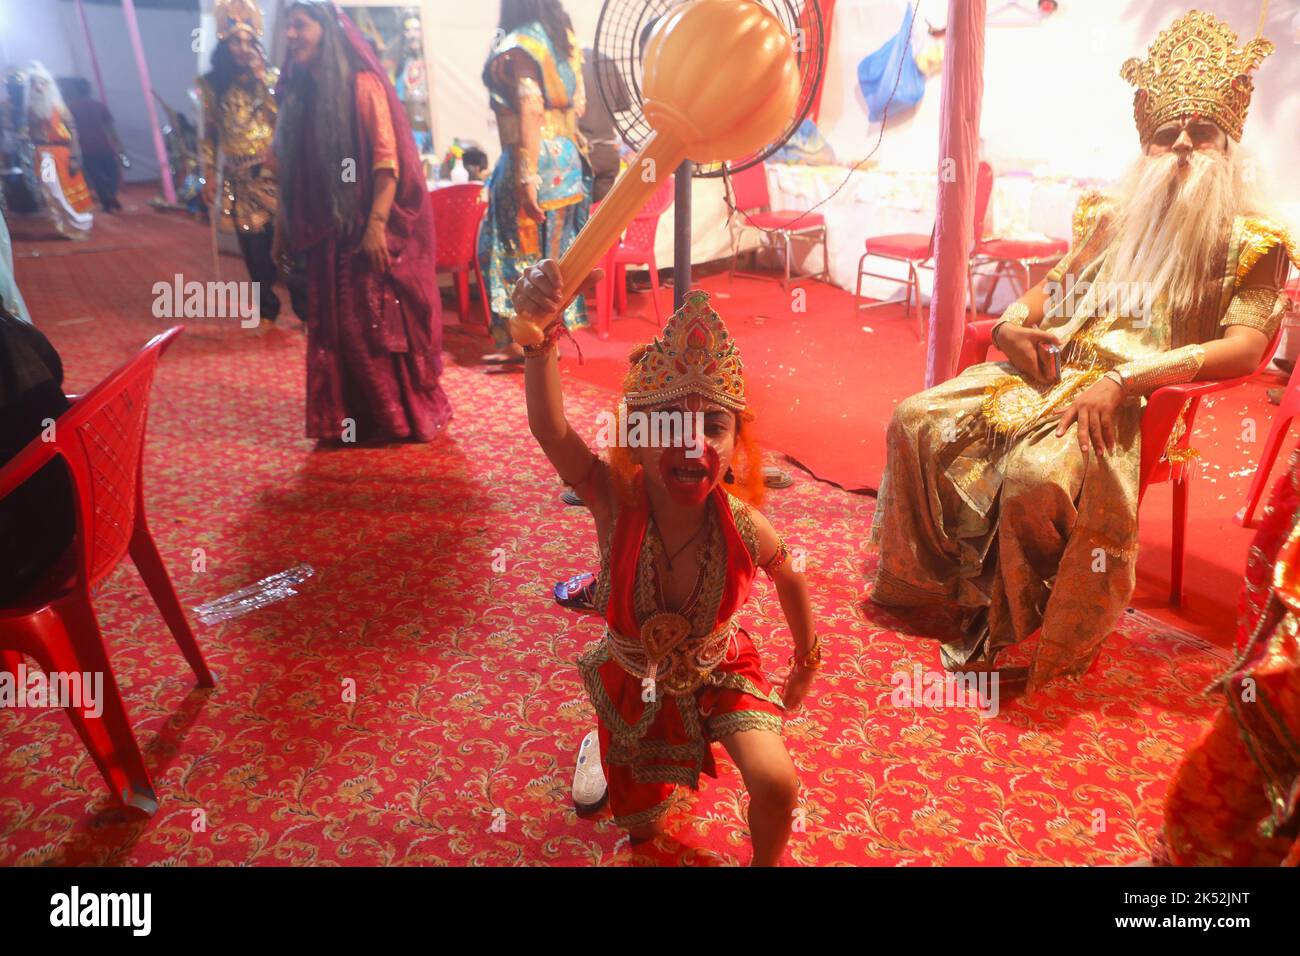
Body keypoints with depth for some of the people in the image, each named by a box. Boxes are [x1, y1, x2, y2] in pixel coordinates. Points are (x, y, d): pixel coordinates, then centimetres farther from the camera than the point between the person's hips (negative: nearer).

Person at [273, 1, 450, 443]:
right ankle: (352, 419, 17)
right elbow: (294, 170, 14)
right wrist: (284, 229, 12)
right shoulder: (300, 92, 14)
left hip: (367, 228, -7)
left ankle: (405, 417, 9)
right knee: (335, 326, 7)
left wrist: (377, 224, -23)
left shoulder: (361, 84, -6)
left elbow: (387, 159, -14)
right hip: (326, 232, 7)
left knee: (380, 322, -3)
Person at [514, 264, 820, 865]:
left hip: (719, 670, 0)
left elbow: (790, 580, -7)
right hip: (633, 680, 0)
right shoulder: (618, 504, -33)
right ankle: (609, 744, 53)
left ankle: (766, 862, 16)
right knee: (641, 829, 19)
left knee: (776, 784, -21)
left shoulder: (743, 526, -30)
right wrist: (541, 337, -66)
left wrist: (806, 664, 5)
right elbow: (550, 428, -50)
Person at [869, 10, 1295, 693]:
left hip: (1135, 401, -6)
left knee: (1033, 475, -35)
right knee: (916, 422, -13)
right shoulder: (1111, 218, 20)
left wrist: (1123, 380, -22)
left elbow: (1244, 348, -10)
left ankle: (1010, 635, -11)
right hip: (1049, 370, 6)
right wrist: (1012, 325, 2)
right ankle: (936, 582, 1)